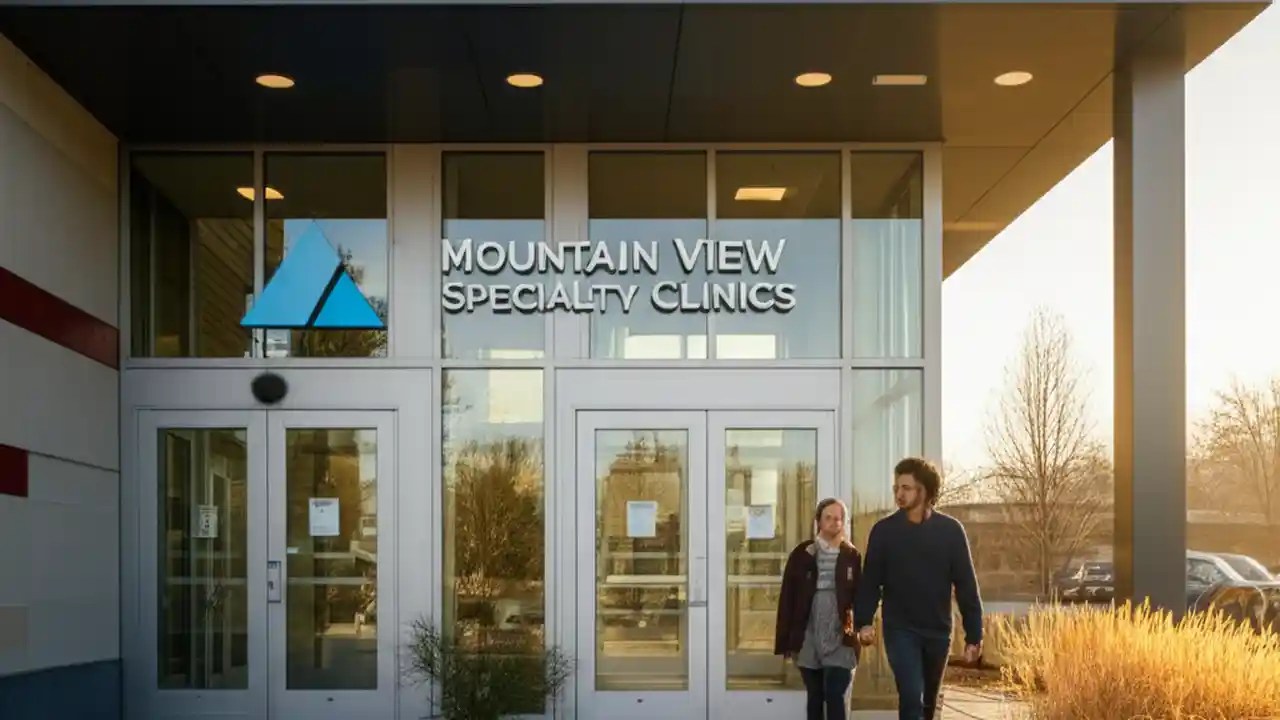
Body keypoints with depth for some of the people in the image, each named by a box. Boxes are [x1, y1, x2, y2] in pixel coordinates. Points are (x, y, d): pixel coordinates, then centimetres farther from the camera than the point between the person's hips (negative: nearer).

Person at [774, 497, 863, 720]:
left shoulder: (852, 556, 4)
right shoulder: (802, 554, 2)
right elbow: (787, 598, 1)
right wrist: (786, 639, -3)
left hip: (839, 638, -1)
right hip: (809, 637, 1)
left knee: (834, 695, -9)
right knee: (815, 696, 9)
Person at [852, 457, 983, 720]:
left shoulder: (950, 530, -4)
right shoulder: (884, 531, -3)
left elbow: (966, 585, -3)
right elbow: (870, 581, -1)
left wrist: (974, 634, -5)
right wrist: (864, 621, -15)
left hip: (938, 631, 2)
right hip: (900, 630, -2)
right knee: (911, 697, -14)